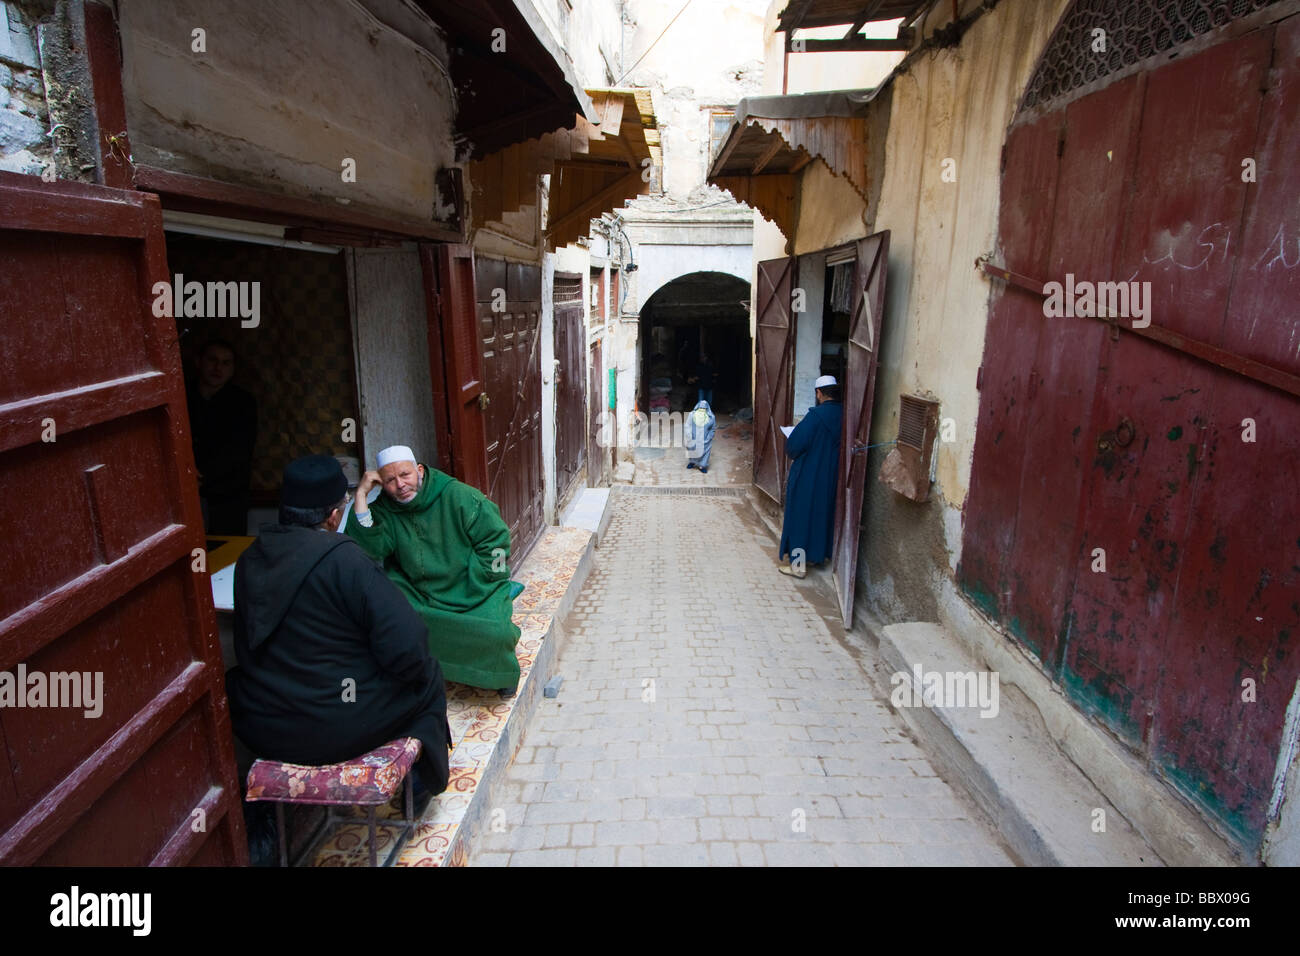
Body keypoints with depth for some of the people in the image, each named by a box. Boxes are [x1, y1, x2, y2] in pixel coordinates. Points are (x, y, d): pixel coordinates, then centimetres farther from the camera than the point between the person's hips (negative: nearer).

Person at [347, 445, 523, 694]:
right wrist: (361, 495, -19)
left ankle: (502, 675, 10)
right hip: (419, 593, 4)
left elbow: (495, 539, -8)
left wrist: (473, 589, -11)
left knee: (493, 632, -28)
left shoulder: (459, 497, -10)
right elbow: (369, 548, -17)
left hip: (472, 591, -3)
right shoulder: (385, 510, 0)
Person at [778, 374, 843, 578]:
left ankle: (798, 565, 9)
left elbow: (794, 444, -21)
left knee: (800, 517, 3)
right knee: (823, 514, 20)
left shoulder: (816, 415, -22)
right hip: (832, 476, 7)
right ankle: (816, 554, 34)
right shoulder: (844, 414, -2)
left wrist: (792, 454, -1)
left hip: (808, 477, -7)